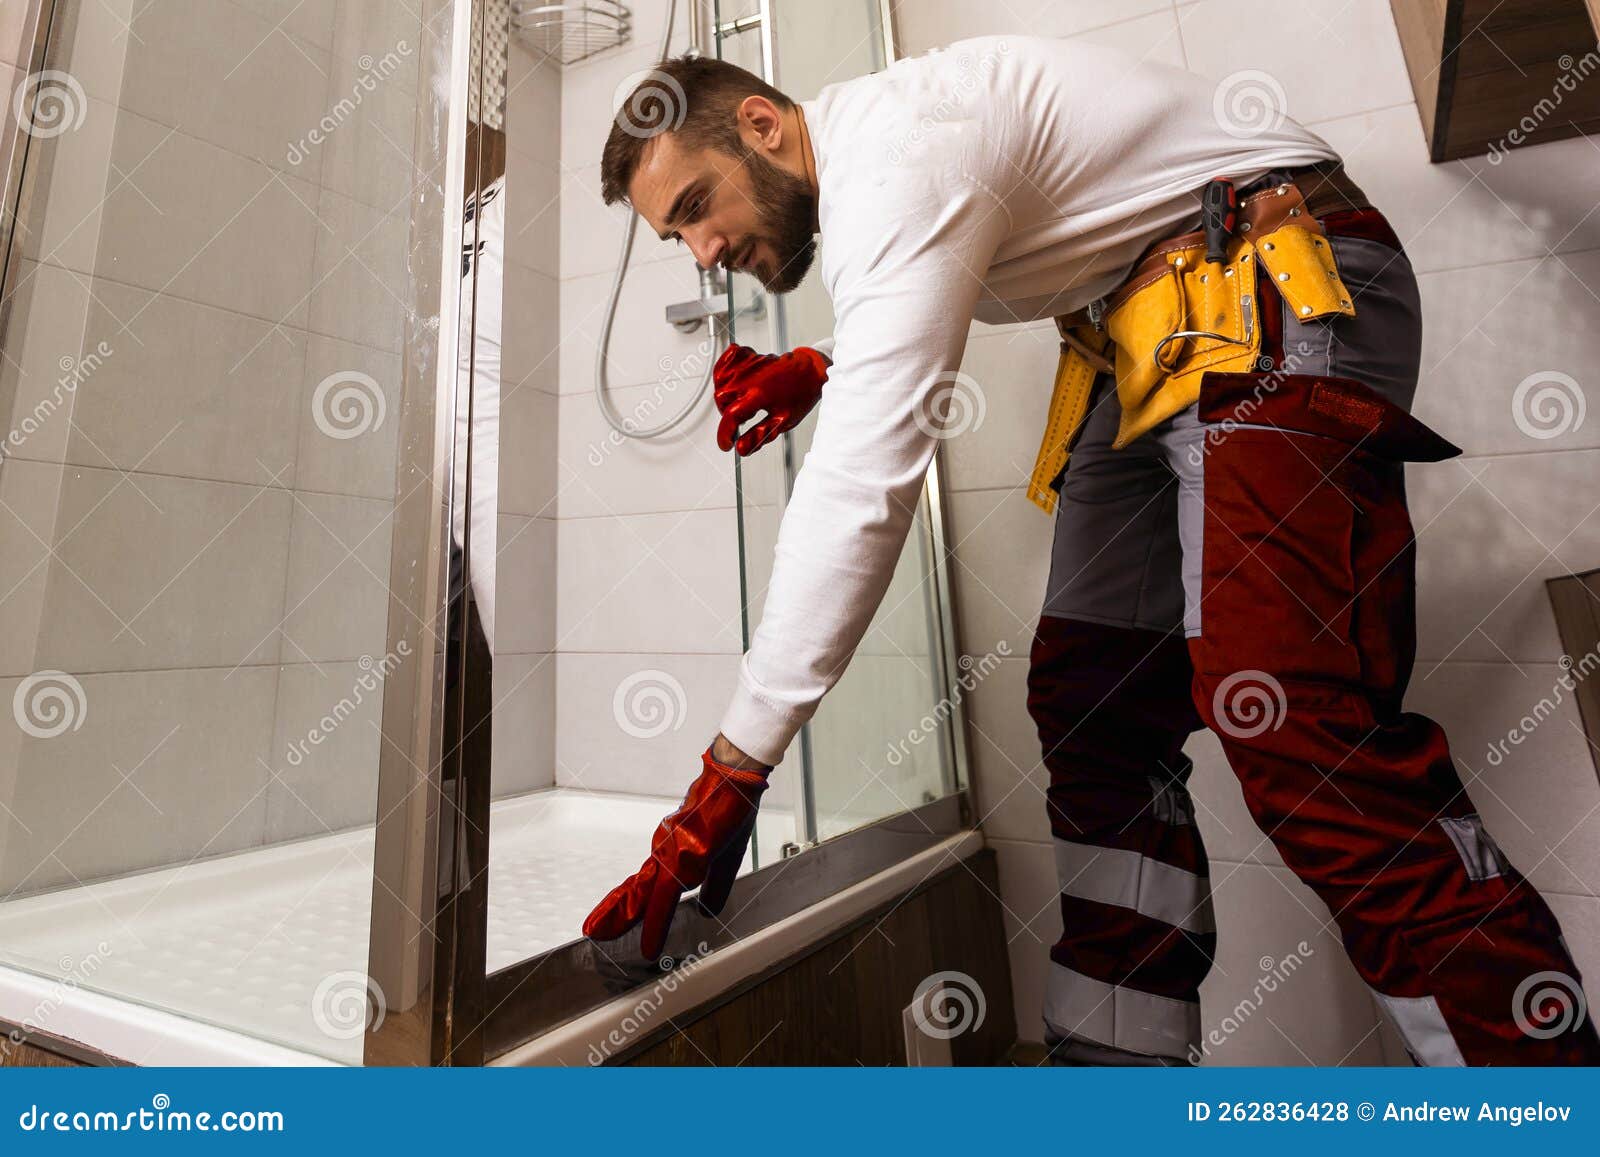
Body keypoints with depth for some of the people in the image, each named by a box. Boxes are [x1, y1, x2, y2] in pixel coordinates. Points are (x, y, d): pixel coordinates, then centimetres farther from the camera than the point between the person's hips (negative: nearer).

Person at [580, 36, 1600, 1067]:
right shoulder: (854, 145, 14)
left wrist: (731, 771, -28)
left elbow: (864, 482, -31)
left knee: (1291, 717, -24)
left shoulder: (894, 158, -19)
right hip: (1148, 356, 9)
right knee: (1092, 704, -2)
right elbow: (920, 316, 30)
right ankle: (1119, 1052, 6)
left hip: (1283, 305, -8)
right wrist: (821, 369, 11)